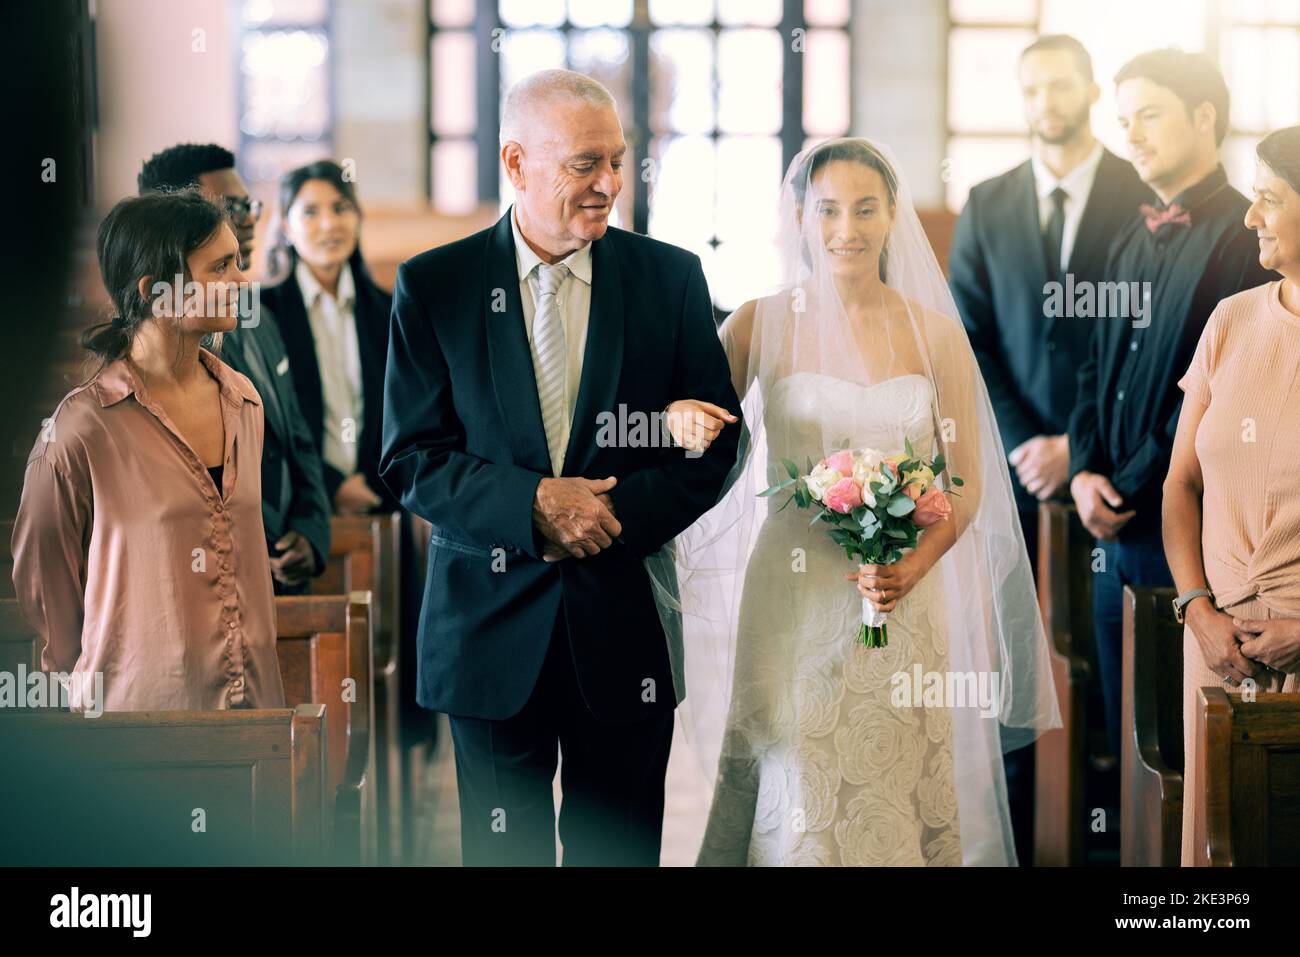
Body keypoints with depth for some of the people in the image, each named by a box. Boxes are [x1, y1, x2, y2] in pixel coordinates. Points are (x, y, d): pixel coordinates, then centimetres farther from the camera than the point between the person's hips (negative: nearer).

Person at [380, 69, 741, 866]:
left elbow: (713, 442, 1)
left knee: (620, 850, 10)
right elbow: (410, 457, -4)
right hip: (493, 622, -1)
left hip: (625, 622, 1)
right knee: (503, 850, 11)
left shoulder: (671, 278, 2)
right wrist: (532, 503, -19)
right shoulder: (435, 285, -1)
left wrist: (615, 519, -14)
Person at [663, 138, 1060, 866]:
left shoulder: (935, 333, 4)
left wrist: (913, 569, -12)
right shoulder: (761, 325, 2)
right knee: (800, 811, -3)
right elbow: (702, 428, 0)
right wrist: (687, 421, -24)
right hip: (793, 609, -1)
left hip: (908, 607, 1)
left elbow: (967, 485, 5)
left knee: (900, 802, 3)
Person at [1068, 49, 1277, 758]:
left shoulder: (1243, 234, -11)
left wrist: (1130, 489, -12)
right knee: (1122, 730, 12)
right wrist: (1086, 471, -1)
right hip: (1117, 525, 7)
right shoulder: (1132, 240, 15)